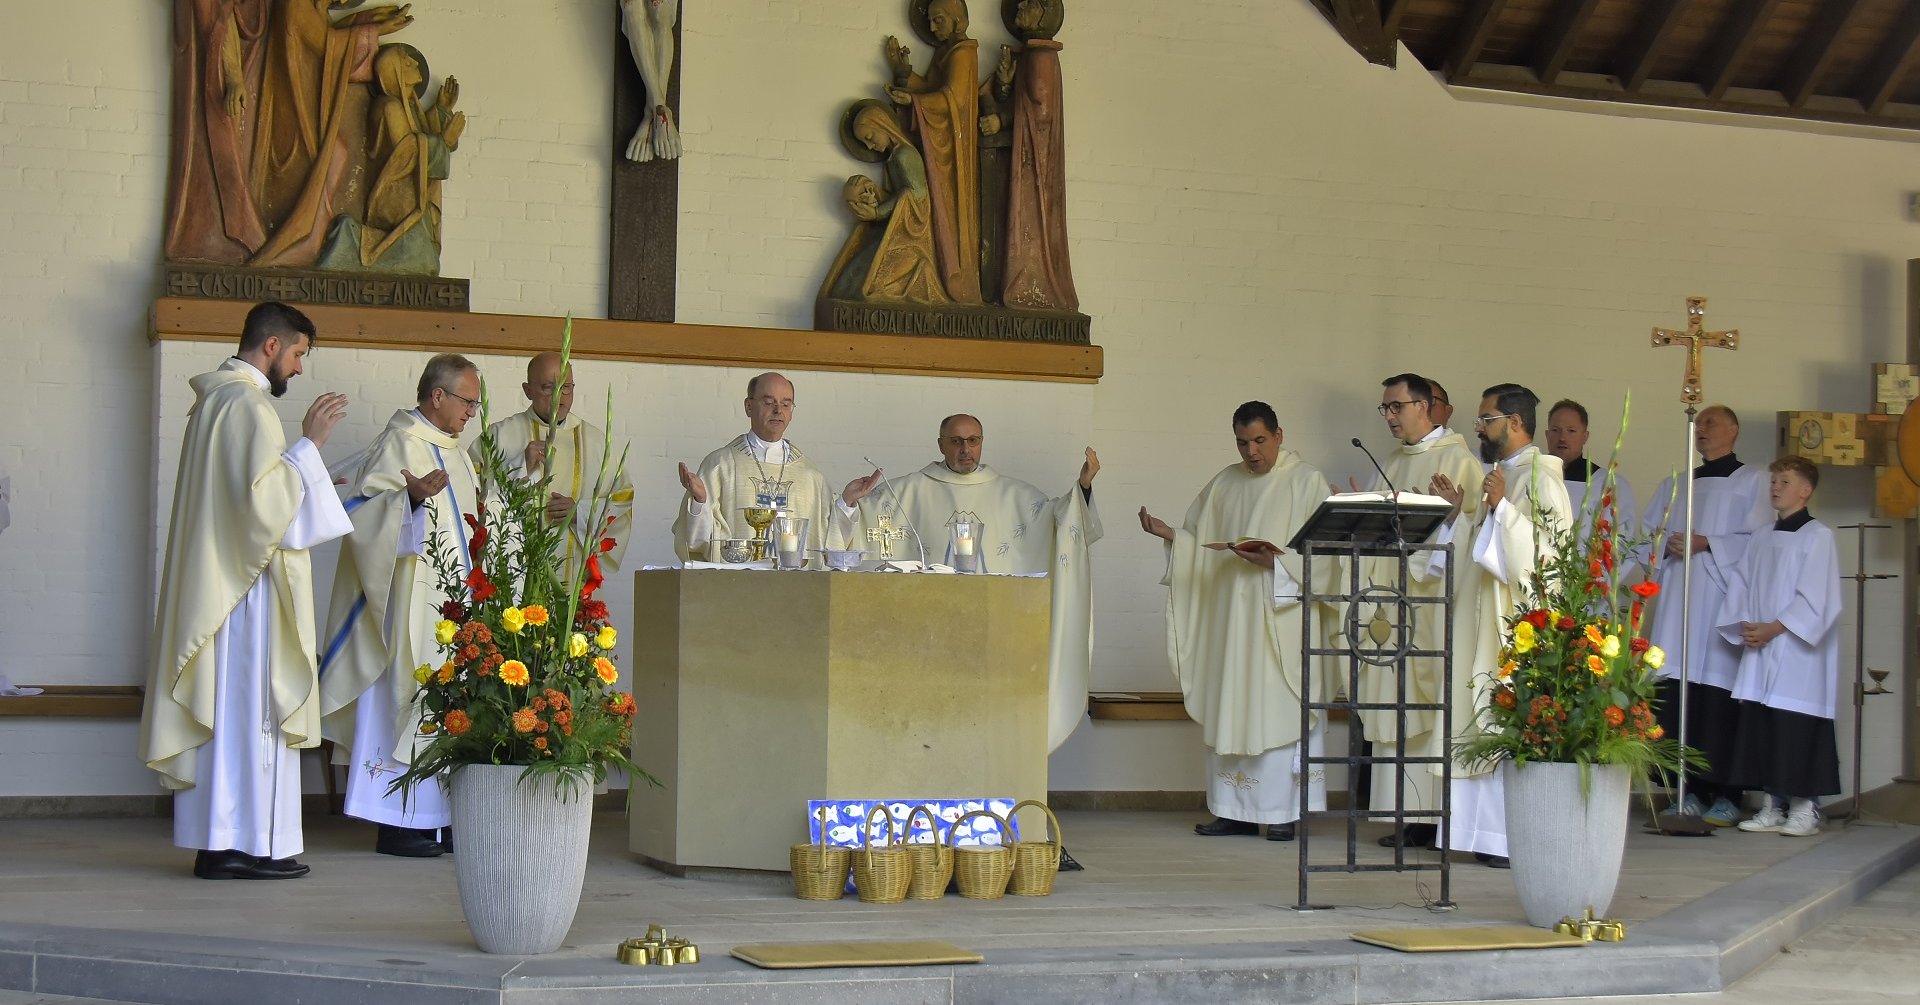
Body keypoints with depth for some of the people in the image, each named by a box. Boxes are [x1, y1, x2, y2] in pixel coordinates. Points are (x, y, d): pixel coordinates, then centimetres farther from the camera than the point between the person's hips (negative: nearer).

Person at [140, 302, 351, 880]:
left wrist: (303, 469, 24)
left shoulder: (214, 399, 17)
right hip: (247, 580, -10)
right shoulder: (248, 404, -14)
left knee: (224, 705, 9)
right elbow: (265, 497, -21)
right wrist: (308, 445, -14)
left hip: (213, 583, 10)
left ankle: (217, 840, 11)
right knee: (249, 707, -8)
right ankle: (245, 844, -6)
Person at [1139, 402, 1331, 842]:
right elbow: (1199, 542, 17)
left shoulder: (1307, 482, 0)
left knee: (1279, 709, -6)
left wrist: (1277, 560, -21)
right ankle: (1235, 810, 8)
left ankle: (1284, 811, -2)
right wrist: (1167, 533, -2)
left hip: (1281, 620, -5)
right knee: (1230, 711, 4)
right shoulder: (1225, 484, 15)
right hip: (1229, 616, 5)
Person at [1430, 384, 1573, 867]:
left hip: (1524, 624, -10)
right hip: (1493, 621, 10)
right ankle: (1496, 834, 11)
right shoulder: (1503, 475, 19)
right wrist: (1463, 508, 17)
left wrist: (1500, 507, -23)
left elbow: (1550, 549, -19)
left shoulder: (1540, 477, -11)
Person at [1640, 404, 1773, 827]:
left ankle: (1726, 796, -9)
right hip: (1677, 596, 4)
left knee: (1719, 691, -11)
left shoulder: (1752, 481, 8)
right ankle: (1690, 792, -1)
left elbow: (1758, 539, -3)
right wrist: (1668, 544, -4)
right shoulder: (1675, 485, 23)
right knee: (1678, 692, -5)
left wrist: (1707, 544, -11)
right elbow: (1648, 533, 17)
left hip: (1725, 595, -4)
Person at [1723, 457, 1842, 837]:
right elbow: (1743, 590, 15)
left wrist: (1774, 628, -15)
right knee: (1759, 730, 5)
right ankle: (1773, 806, 12)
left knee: (1798, 731, -7)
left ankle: (1805, 808, -1)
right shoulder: (1762, 539, 17)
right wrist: (1745, 627, -3)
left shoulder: (1817, 536, -4)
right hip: (1759, 651, 7)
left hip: (1799, 654, -7)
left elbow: (1817, 600, -11)